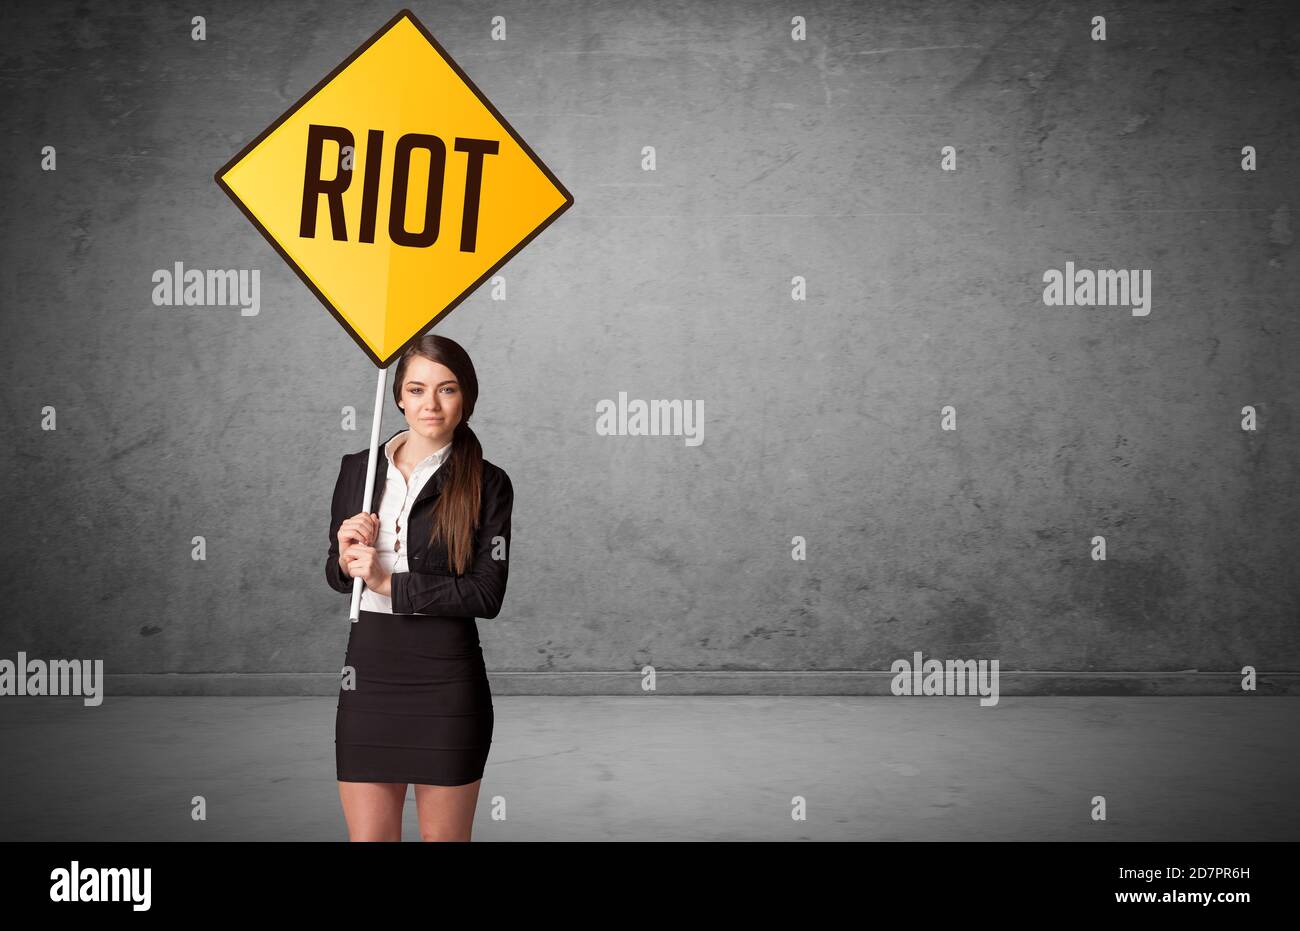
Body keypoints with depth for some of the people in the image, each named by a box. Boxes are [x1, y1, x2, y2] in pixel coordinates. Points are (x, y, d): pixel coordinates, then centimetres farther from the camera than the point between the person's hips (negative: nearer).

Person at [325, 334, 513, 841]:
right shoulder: (357, 468, 6)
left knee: (444, 834, 9)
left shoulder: (487, 484, -4)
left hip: (446, 680, -3)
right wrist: (346, 559, -8)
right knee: (368, 834, 8)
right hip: (368, 670, 3)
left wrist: (389, 582, -13)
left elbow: (487, 594, -12)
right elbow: (335, 577, 14)